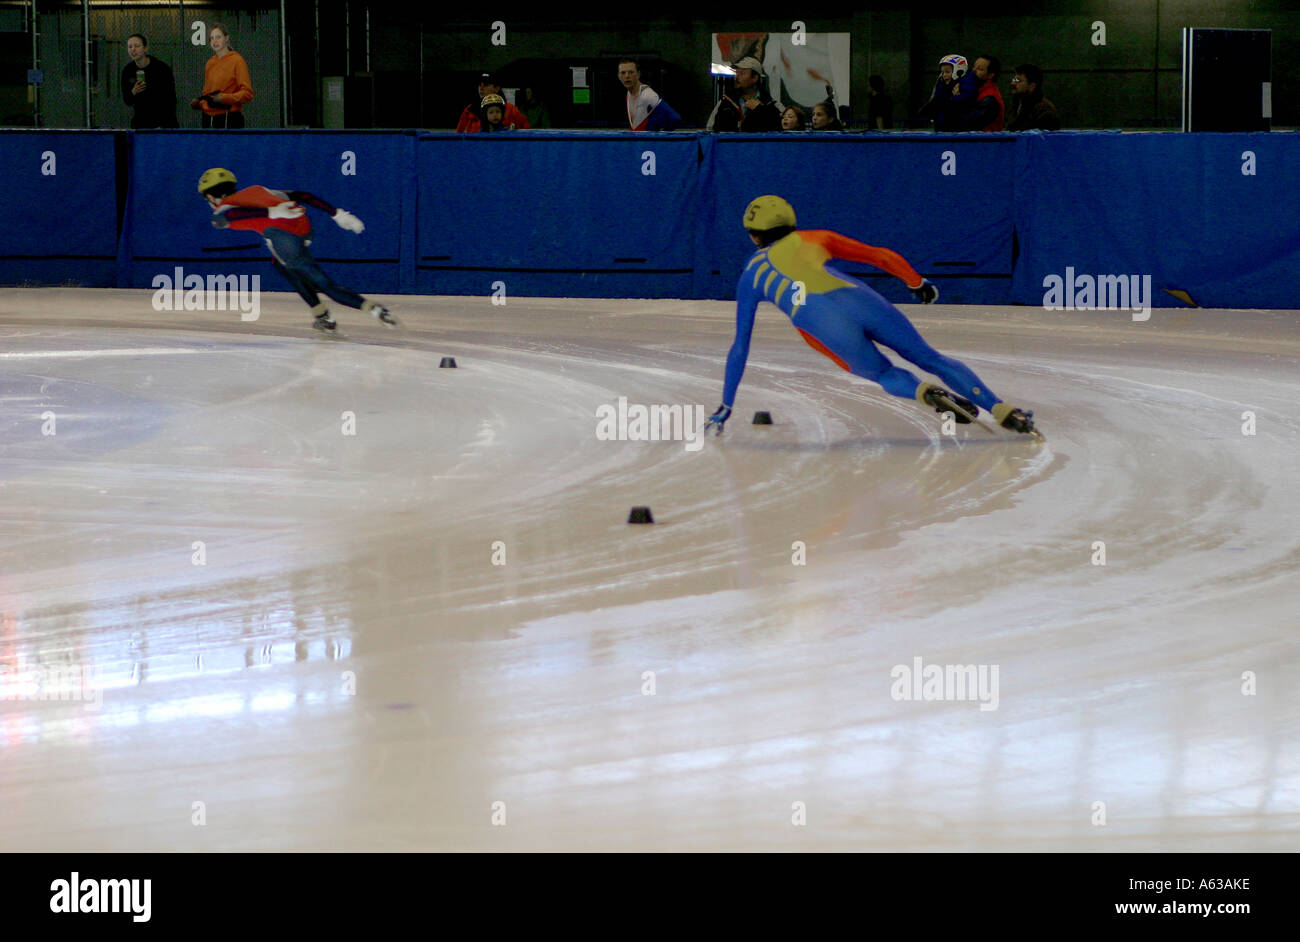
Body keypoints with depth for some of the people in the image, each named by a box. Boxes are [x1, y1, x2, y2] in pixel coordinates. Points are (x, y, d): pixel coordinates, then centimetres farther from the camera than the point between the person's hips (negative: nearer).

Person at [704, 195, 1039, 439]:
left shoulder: (751, 274, 30)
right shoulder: (813, 239, 33)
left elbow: (740, 346, 31)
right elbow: (882, 257, 32)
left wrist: (725, 406, 37)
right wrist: (917, 283, 49)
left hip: (821, 322, -2)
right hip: (858, 298, 2)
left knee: (886, 375, 20)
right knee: (929, 359, 12)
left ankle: (926, 393, -14)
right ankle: (1003, 410, -5)